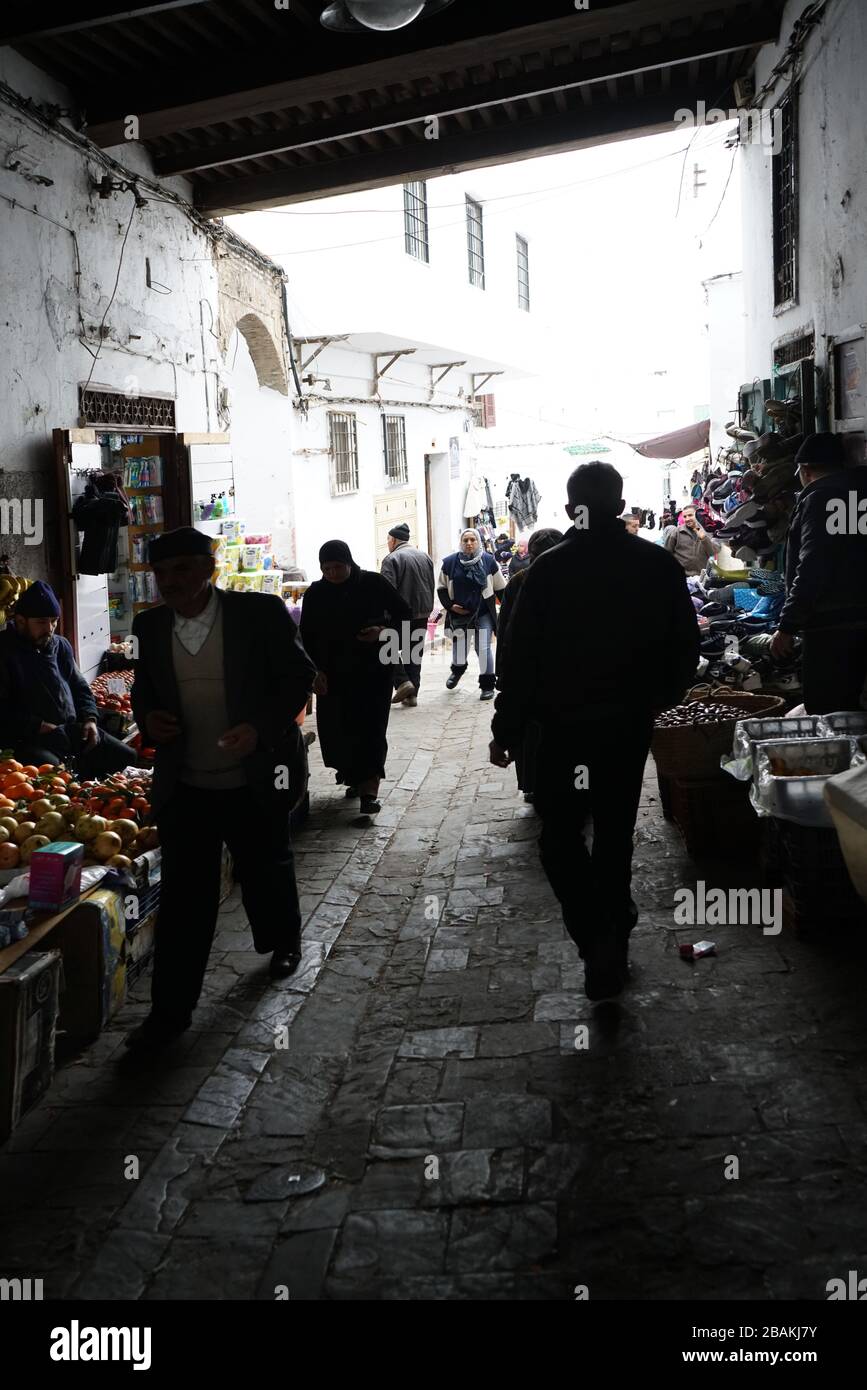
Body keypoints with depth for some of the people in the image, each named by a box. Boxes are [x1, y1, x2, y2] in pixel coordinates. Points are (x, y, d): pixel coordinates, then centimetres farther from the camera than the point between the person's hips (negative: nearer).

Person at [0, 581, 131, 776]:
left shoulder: (60, 645, 15)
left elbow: (80, 687, 22)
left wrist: (89, 719, 4)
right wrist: (41, 727, -16)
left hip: (74, 731, 7)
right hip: (29, 741, -7)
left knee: (126, 758, 0)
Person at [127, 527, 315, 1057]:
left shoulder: (261, 612, -9)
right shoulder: (151, 625, 2)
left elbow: (298, 676, -4)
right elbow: (143, 689, 15)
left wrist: (262, 727, -19)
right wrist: (148, 718, -7)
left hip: (255, 782, -2)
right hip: (183, 788, 2)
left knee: (267, 873, 18)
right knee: (183, 896, 1)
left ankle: (284, 942, 48)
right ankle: (170, 1010, 9)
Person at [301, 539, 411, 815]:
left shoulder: (374, 583, -4)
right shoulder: (316, 593, 2)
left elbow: (404, 615, 4)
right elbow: (307, 636, 6)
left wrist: (384, 631, -15)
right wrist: (316, 671, -4)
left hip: (374, 669, -3)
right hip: (333, 673, 3)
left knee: (371, 729, -10)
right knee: (338, 729, 4)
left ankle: (369, 791, -14)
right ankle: (354, 778, 25)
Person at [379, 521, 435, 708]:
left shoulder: (392, 559, -10)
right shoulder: (425, 557, 13)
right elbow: (431, 587, 16)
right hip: (422, 614, 7)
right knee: (415, 652, 11)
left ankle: (402, 682, -9)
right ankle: (412, 694, 11)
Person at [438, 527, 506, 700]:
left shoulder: (488, 561, -3)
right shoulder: (450, 563, -2)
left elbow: (500, 588, 7)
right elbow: (441, 588, 8)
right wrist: (450, 605, -5)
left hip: (483, 614, -1)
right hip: (459, 614, 1)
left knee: (484, 648, -7)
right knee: (459, 647, 10)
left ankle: (487, 685, 6)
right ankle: (457, 670, 45)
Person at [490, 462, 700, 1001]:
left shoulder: (548, 570, -10)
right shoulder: (659, 565, -1)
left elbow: (520, 657, -11)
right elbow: (686, 647, 5)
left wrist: (507, 729, -3)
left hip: (564, 724, -3)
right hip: (631, 724, 3)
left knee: (561, 834, 7)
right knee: (616, 831, 16)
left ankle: (598, 936, -9)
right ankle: (612, 933, 22)